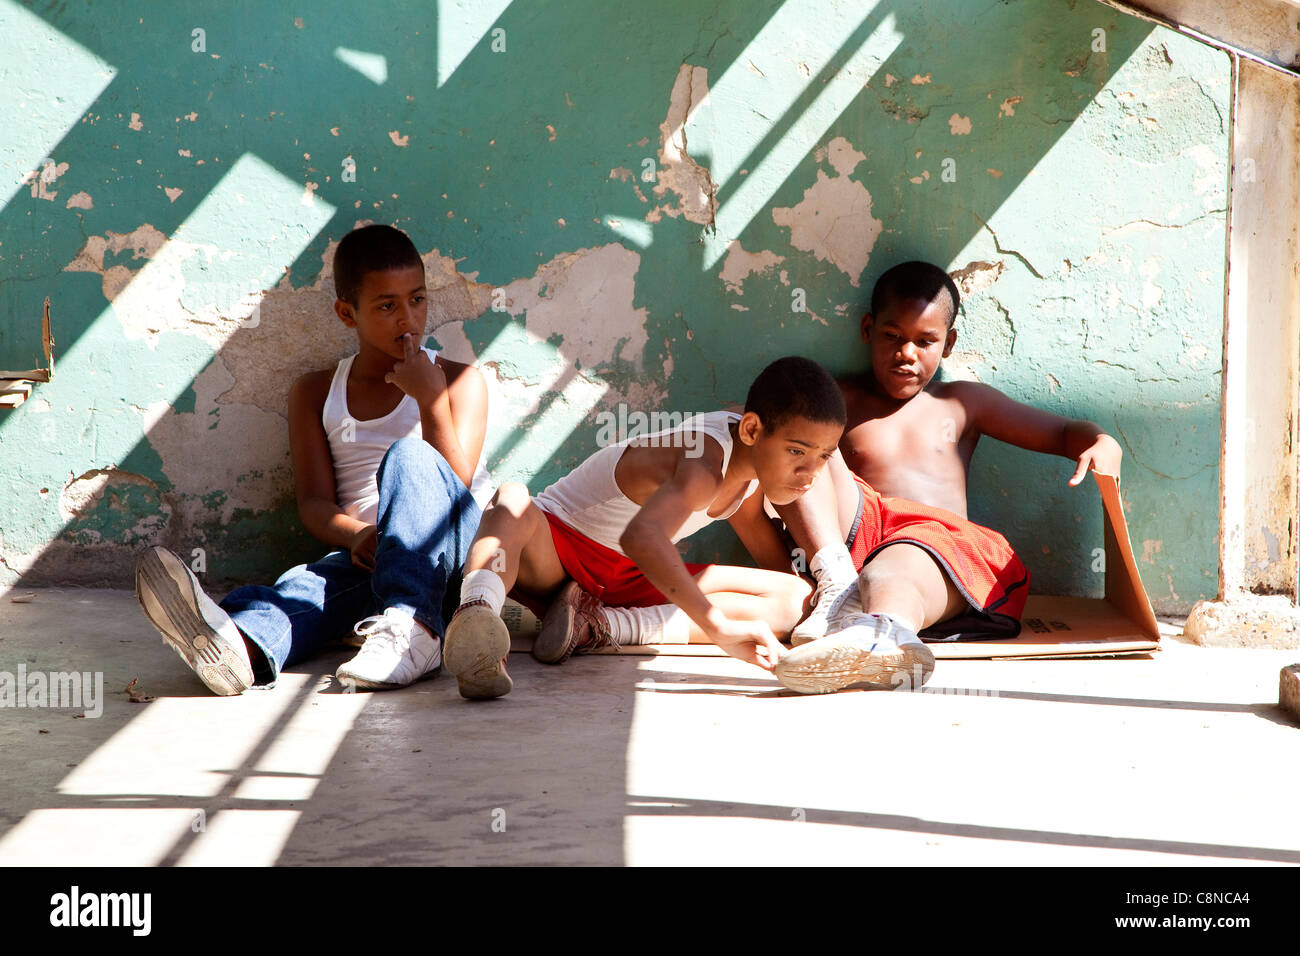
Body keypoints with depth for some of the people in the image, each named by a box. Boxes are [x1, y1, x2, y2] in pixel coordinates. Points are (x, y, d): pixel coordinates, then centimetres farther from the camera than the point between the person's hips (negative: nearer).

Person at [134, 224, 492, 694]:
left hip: (450, 548, -2)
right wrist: (356, 536, -18)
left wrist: (431, 399, -17)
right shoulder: (316, 393, 17)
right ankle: (241, 645, -69)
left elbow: (455, 483, -4)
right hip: (364, 555, 2)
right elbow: (314, 502, 5)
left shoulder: (459, 380, 10)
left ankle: (411, 628, -51)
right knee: (310, 582, -32)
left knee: (410, 455, -31)